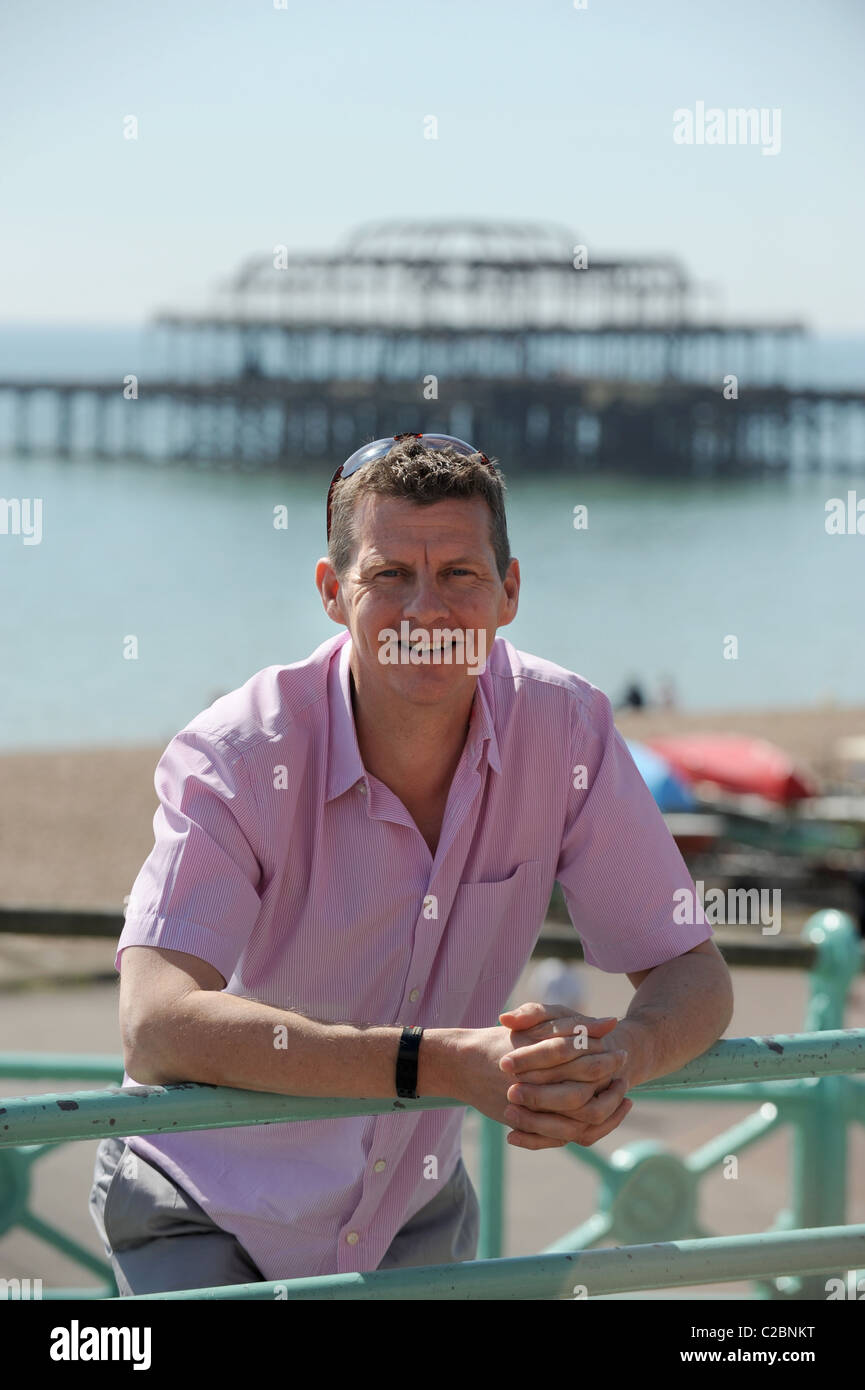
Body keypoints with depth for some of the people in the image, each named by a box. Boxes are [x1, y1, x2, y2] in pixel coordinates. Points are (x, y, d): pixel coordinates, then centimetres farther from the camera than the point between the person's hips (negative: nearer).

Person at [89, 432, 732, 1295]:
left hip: (414, 1215, 4)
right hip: (206, 1214, -4)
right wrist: (443, 1062, -48)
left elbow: (691, 972, -9)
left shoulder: (564, 729, -14)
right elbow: (157, 1023, -39)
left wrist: (618, 1057, -35)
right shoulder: (234, 758, -26)